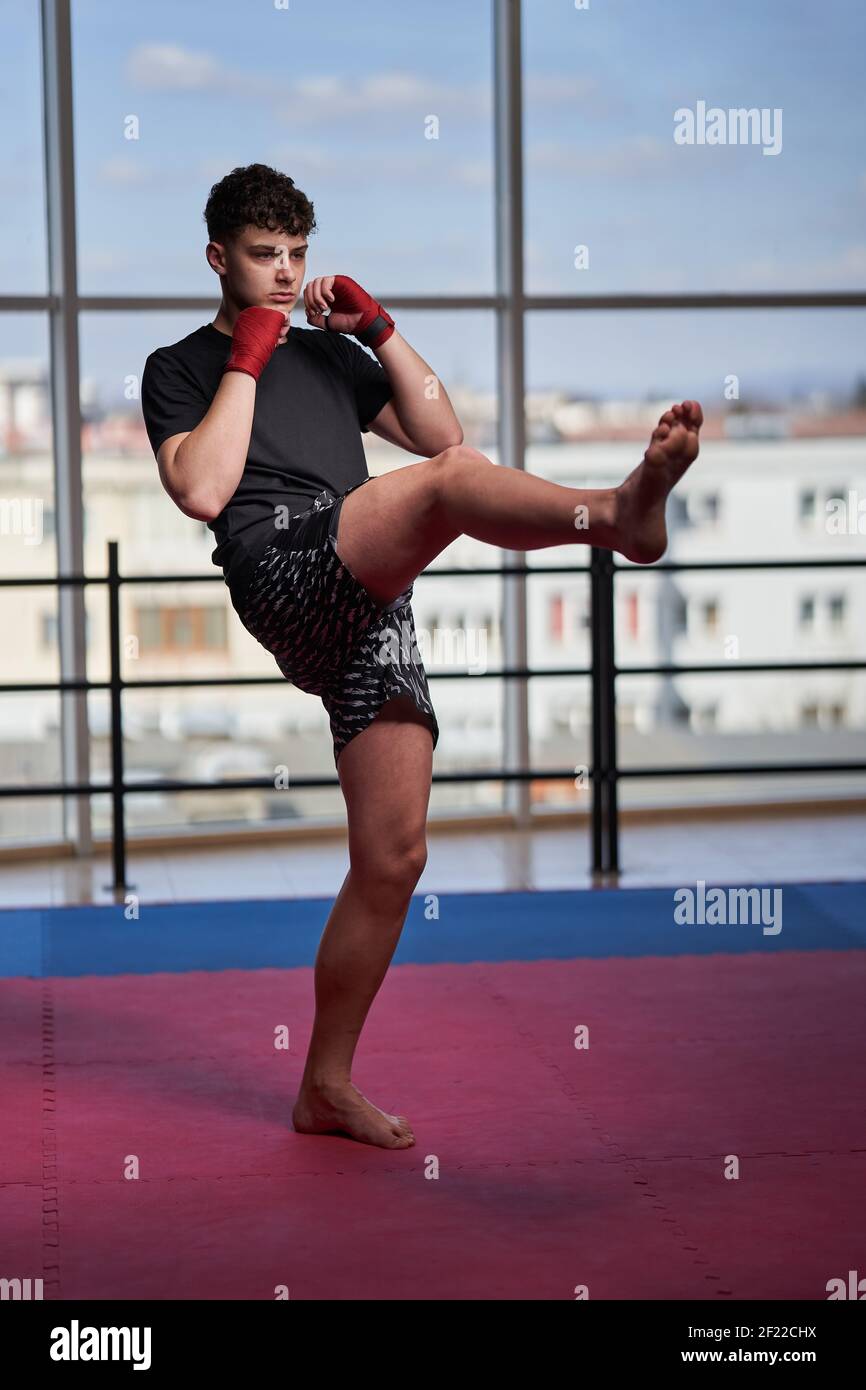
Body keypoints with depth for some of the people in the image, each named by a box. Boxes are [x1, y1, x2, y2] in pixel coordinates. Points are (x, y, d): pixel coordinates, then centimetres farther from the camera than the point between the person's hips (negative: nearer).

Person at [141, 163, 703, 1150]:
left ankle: (326, 1088, 10)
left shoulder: (332, 354, 32)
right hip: (283, 573, -6)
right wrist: (247, 360, 3)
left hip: (368, 616, 6)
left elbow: (438, 430, 23)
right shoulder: (180, 368, 16)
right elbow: (202, 491, -3)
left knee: (393, 858, 1)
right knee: (451, 480, -33)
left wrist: (378, 327, 15)